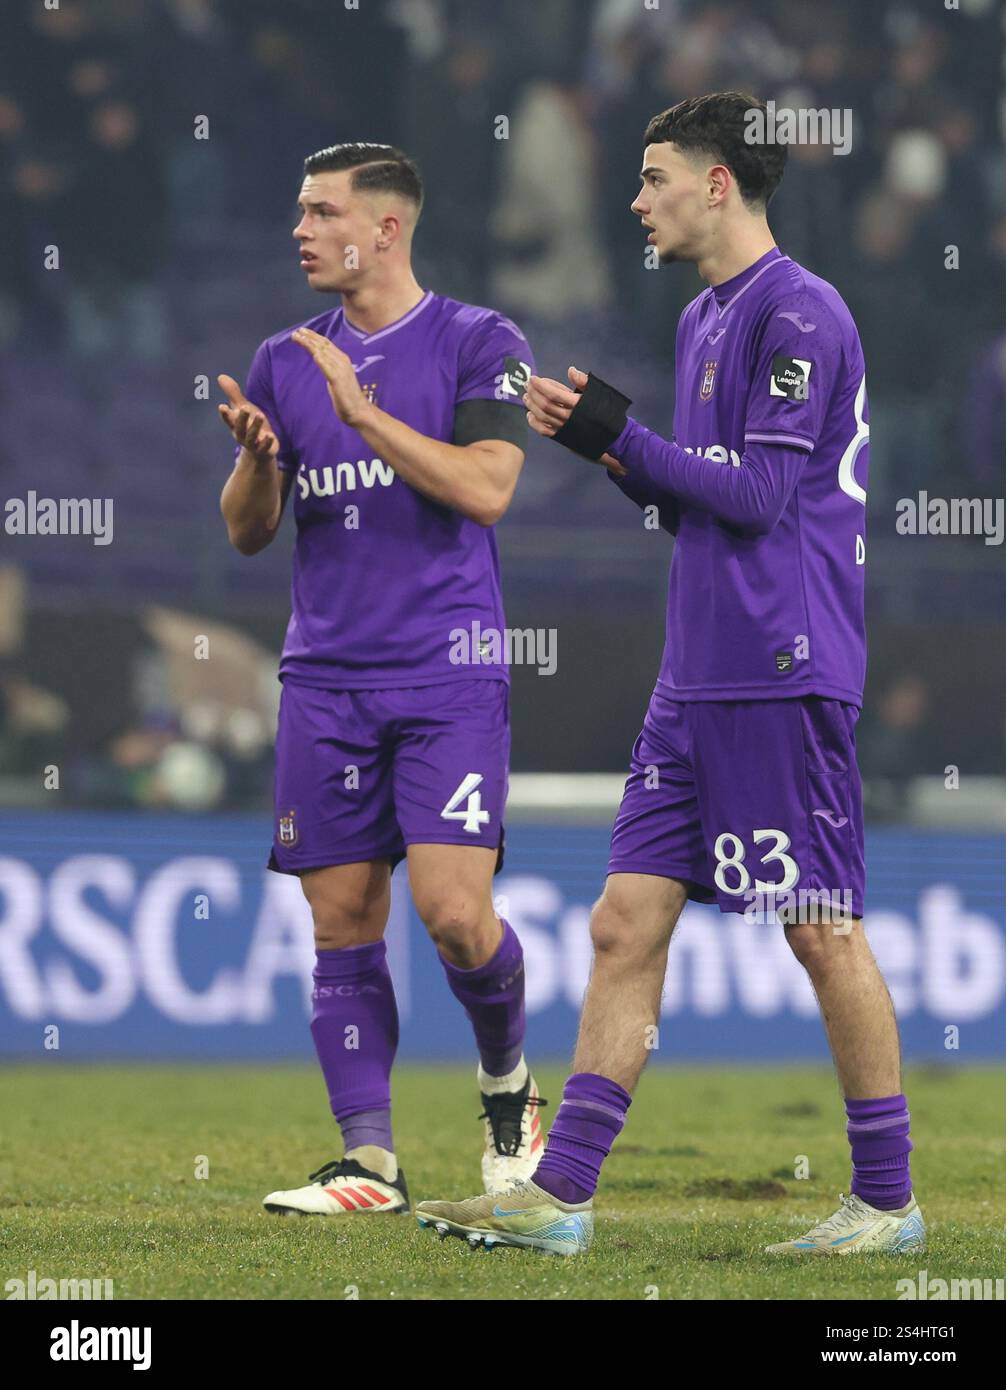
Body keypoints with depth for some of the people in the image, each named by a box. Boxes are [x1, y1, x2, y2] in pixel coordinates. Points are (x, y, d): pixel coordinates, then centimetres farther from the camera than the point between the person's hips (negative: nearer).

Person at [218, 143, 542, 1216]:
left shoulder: (480, 343, -1)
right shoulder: (285, 363, 13)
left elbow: (485, 488, -14)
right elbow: (248, 531, 13)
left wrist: (364, 415, -19)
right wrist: (256, 456, -8)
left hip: (448, 674, -4)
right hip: (325, 677, 4)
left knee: (454, 910, -14)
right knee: (341, 919, 0)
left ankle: (508, 1084, 14)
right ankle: (369, 1159, 5)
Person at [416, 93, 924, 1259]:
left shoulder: (797, 314, -11)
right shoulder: (705, 319, 18)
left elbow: (756, 495, -17)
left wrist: (617, 432, -11)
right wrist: (601, 444, 9)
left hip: (783, 680, -9)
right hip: (697, 682, 9)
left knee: (823, 932, -3)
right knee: (626, 923, 4)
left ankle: (888, 1202, 6)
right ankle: (560, 1195, 4)